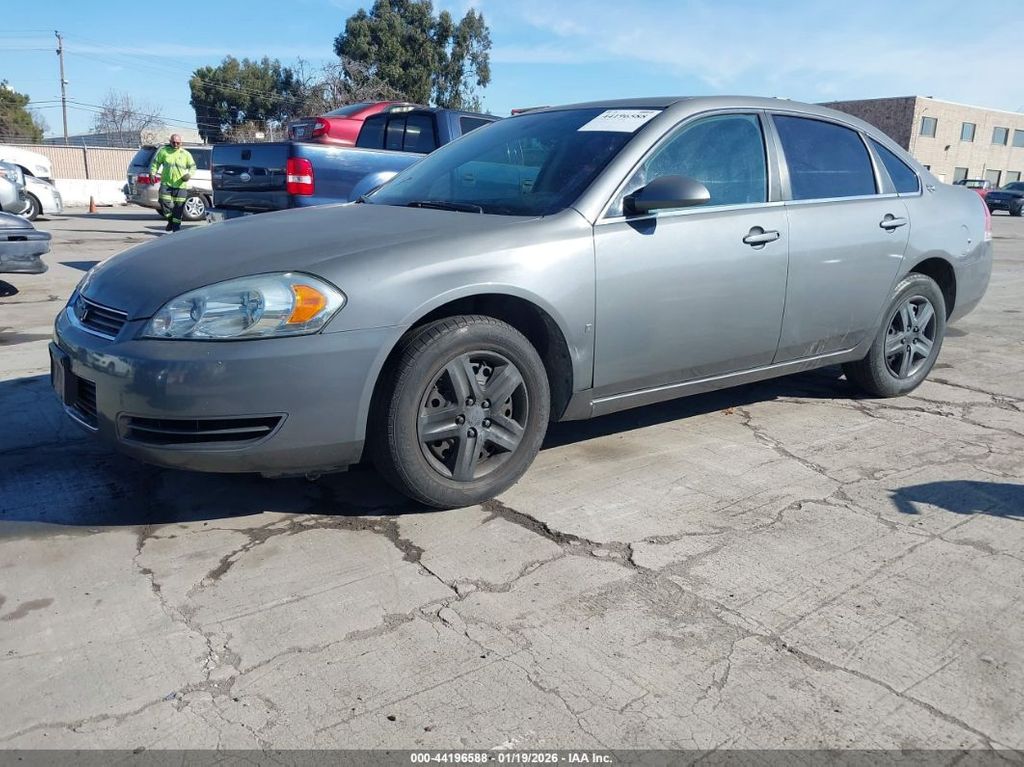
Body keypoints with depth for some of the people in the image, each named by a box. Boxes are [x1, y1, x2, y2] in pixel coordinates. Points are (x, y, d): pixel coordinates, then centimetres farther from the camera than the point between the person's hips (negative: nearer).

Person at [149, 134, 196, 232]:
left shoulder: (186, 154, 4)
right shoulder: (163, 151, 5)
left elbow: (192, 166, 7)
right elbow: (156, 162, 11)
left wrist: (189, 174, -12)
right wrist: (152, 172, -5)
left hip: (180, 185, 0)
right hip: (166, 184, 1)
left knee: (179, 207, 0)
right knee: (165, 203, -10)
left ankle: (176, 228, 11)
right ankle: (170, 220, 17)